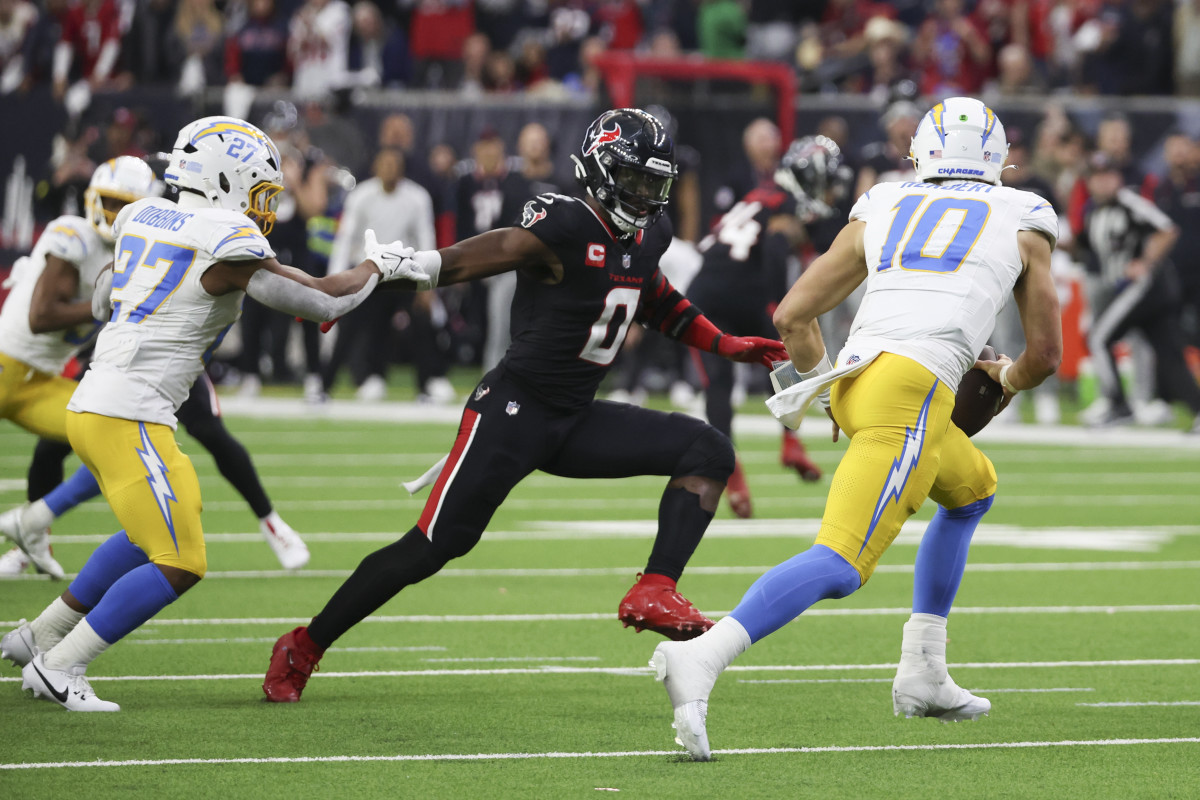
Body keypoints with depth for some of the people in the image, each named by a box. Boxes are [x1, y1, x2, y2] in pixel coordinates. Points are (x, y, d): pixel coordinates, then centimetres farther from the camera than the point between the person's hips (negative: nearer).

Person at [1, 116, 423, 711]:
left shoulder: (141, 218, 12)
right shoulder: (229, 244, -11)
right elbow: (325, 302, -4)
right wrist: (377, 266, 15)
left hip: (89, 405, 9)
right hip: (128, 418, -9)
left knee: (149, 536, 27)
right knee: (179, 565, -4)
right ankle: (59, 667, -2)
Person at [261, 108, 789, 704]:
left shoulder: (648, 235, 8)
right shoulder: (565, 228, -18)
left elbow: (655, 303, 29)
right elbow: (463, 263, -21)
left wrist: (728, 346, 24)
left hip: (576, 421, 8)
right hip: (514, 409, -8)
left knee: (707, 452, -5)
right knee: (433, 546, -11)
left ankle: (654, 594, -16)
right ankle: (302, 649, 3)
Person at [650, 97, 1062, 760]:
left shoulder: (879, 213, 25)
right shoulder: (1022, 223, 19)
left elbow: (792, 315, 20)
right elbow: (1045, 355, 26)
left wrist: (821, 381, 37)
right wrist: (1008, 378, 48)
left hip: (854, 381, 6)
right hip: (914, 385, -5)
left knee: (972, 489, 31)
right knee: (841, 563, -15)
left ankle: (922, 675, 27)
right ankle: (703, 657, -37)